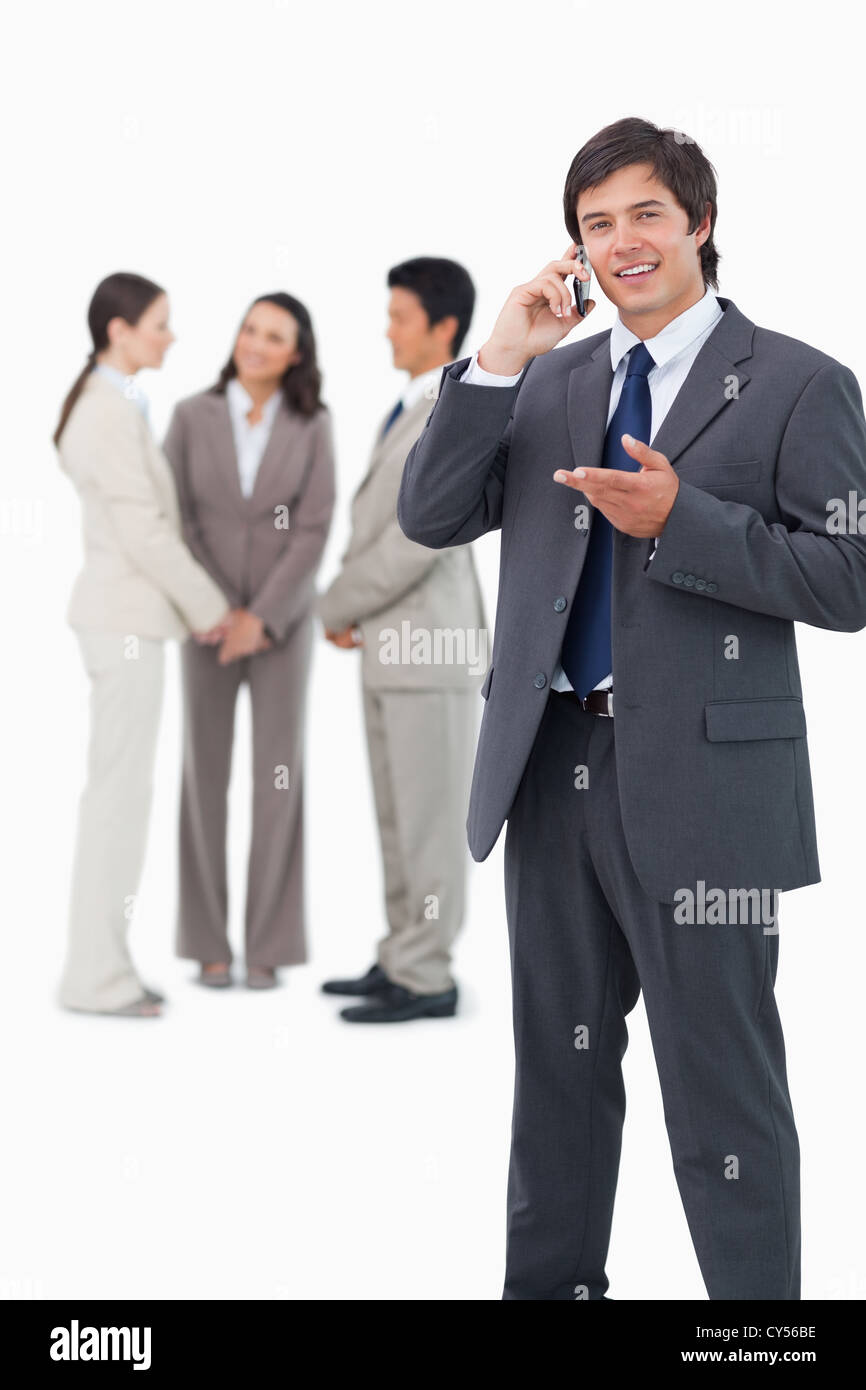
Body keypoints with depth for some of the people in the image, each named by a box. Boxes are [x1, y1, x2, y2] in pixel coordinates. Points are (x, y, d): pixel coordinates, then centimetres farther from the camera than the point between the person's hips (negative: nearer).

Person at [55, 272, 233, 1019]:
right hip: (125, 618, -10)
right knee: (120, 791, -6)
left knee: (119, 789, 12)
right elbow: (143, 532, -19)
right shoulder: (112, 415, -16)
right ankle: (96, 974, -2)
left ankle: (100, 963, 16)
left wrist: (204, 603, 11)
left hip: (126, 614, 10)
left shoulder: (114, 408, 14)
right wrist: (210, 607, -9)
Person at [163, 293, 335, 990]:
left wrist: (261, 618, -18)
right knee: (207, 776, 0)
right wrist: (217, 612, -15)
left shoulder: (312, 426, -4)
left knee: (279, 777, -3)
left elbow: (313, 532, -9)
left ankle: (269, 943, 5)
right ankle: (209, 943, 9)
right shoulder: (192, 415, -4)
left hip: (282, 620, 0)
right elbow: (175, 520, -5)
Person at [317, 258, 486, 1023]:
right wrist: (352, 608, 2)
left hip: (429, 642, -10)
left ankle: (426, 979, 3)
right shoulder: (409, 410, 15)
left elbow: (417, 540, -22)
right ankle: (406, 958, 22)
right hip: (393, 642, 10)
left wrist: (336, 607, -10)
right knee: (399, 813, 14)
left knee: (428, 815, -3)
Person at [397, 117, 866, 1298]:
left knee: (723, 1086, 1)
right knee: (560, 1061, 17)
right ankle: (550, 1283, 31)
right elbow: (429, 517, 4)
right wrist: (498, 362, -6)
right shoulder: (549, 383, 12)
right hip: (553, 766, 5)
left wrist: (682, 519, -20)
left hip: (700, 781, -5)